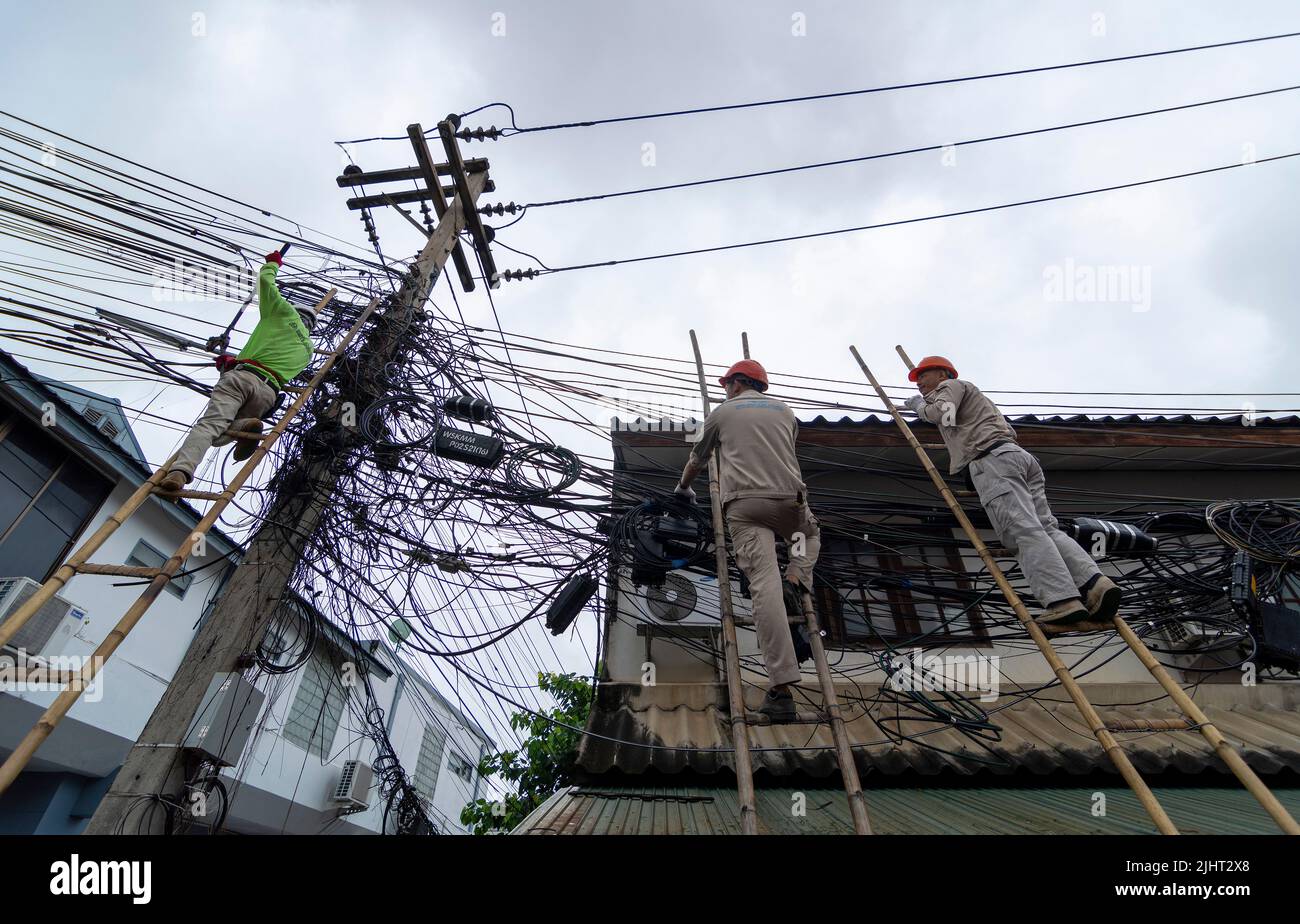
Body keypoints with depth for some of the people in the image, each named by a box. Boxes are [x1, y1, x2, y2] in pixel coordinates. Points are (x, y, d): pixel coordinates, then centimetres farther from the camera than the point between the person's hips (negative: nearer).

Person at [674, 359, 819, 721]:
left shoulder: (722, 412, 19)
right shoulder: (785, 411, 27)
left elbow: (697, 459, 30)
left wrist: (683, 487, 50)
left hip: (745, 502, -3)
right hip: (789, 497, 3)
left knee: (765, 585, -13)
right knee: (810, 532, 37)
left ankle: (782, 688, -21)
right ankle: (797, 576, 6)